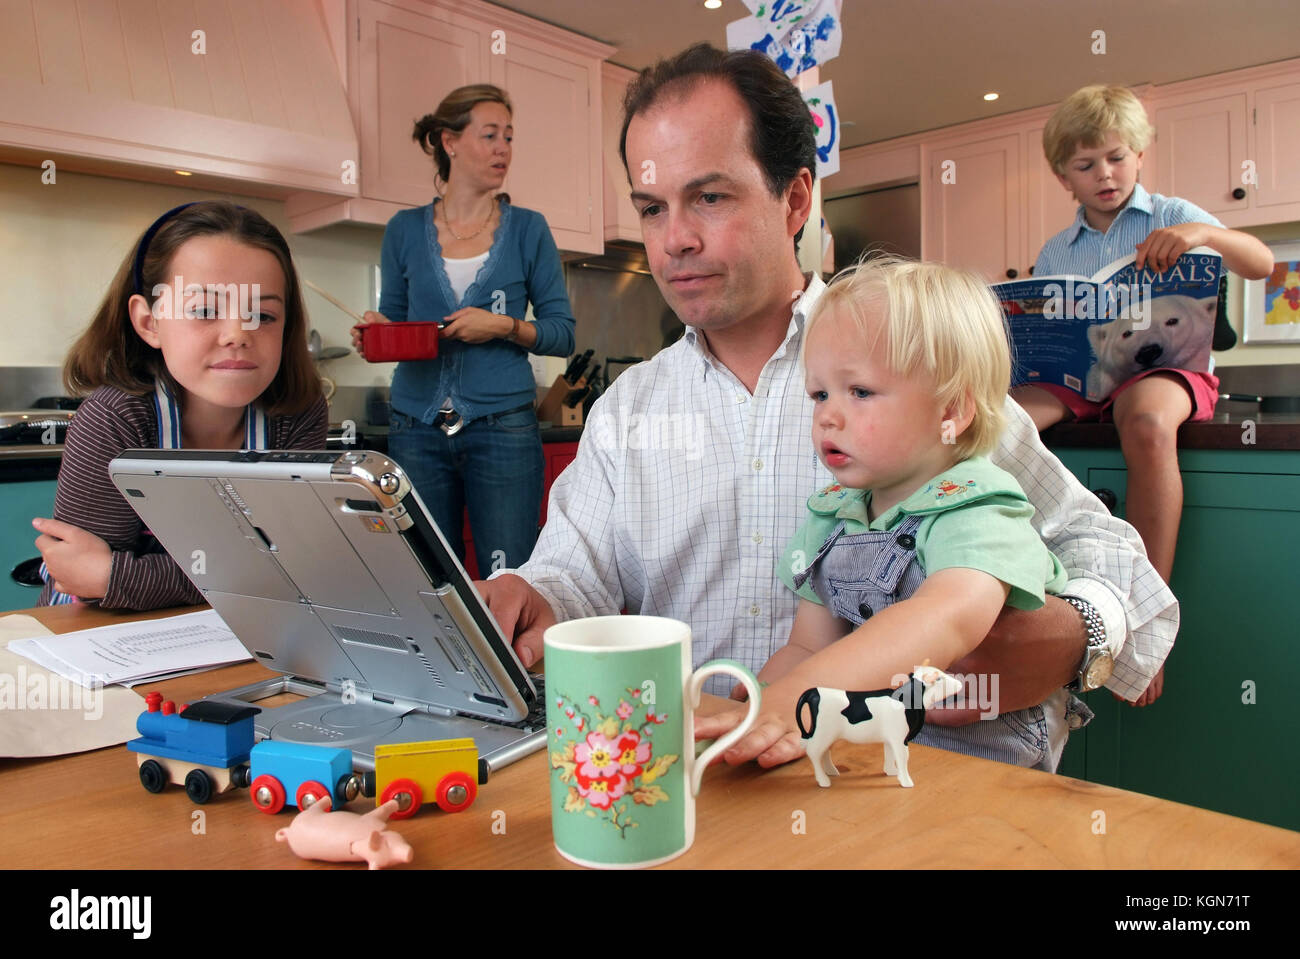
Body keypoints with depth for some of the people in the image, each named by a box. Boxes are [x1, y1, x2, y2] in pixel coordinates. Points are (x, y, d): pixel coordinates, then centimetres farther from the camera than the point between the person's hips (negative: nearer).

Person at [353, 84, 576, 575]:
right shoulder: (406, 230, 9)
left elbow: (563, 333, 4)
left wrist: (505, 326, -12)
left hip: (503, 428, -1)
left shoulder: (527, 229, 6)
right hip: (416, 429, 2)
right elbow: (392, 319, 16)